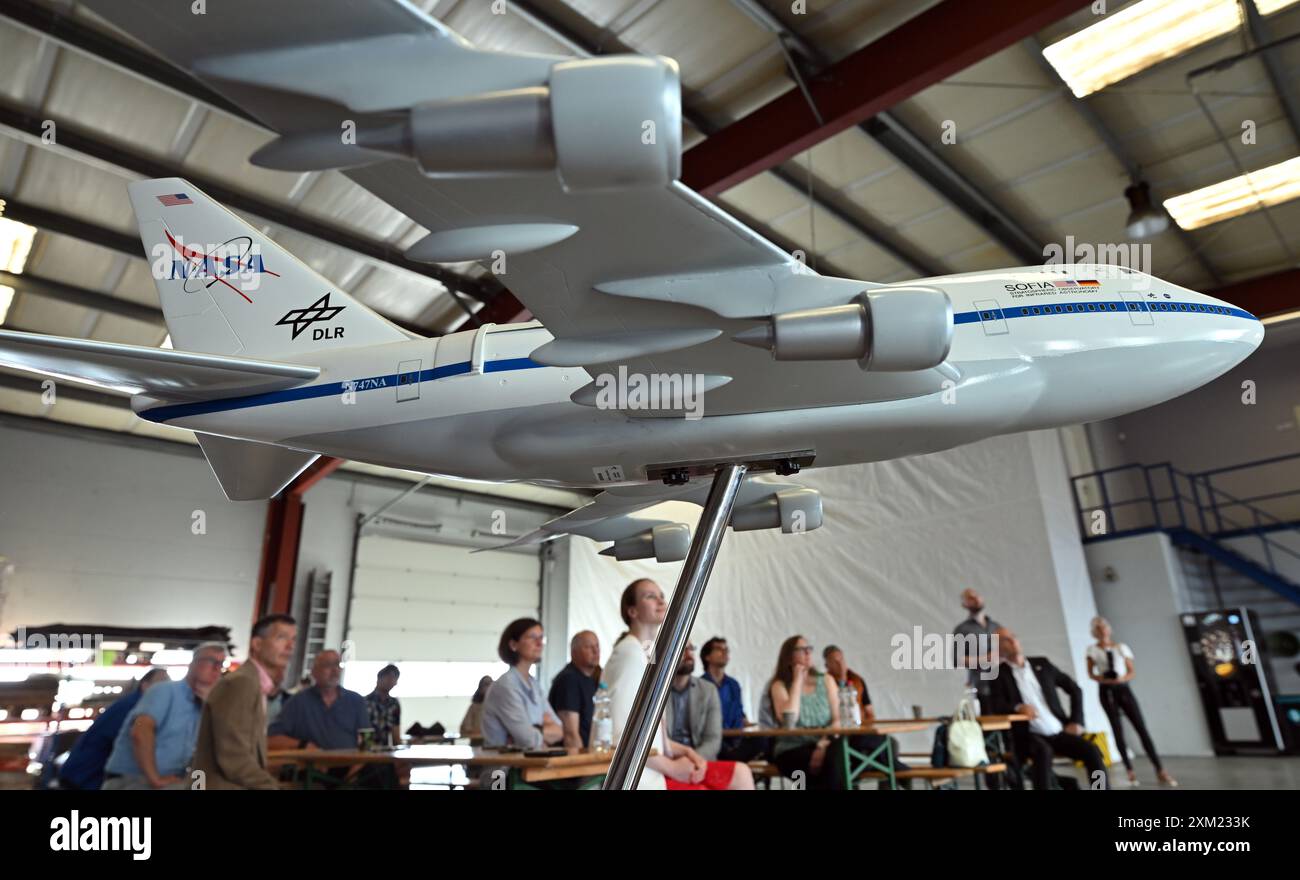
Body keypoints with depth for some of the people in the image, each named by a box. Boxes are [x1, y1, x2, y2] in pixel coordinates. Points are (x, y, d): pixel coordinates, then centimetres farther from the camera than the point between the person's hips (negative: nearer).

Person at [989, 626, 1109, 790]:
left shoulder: (1042, 664, 12)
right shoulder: (998, 673, 0)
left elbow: (1074, 689, 17)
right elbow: (998, 707, -12)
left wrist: (1076, 721, 5)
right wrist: (1018, 707, -32)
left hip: (1060, 732, 4)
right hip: (1030, 736, -4)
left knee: (1091, 751, -21)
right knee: (1043, 752, -34)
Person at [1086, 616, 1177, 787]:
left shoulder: (1121, 647, 7)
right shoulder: (1092, 649, 2)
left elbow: (1132, 671, 7)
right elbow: (1090, 674, 3)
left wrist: (1123, 678, -13)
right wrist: (1103, 679, -16)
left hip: (1123, 689, 1)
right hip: (1106, 692, -1)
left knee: (1141, 728, -5)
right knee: (1118, 731, -1)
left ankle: (1160, 771, -2)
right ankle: (1130, 771, 8)